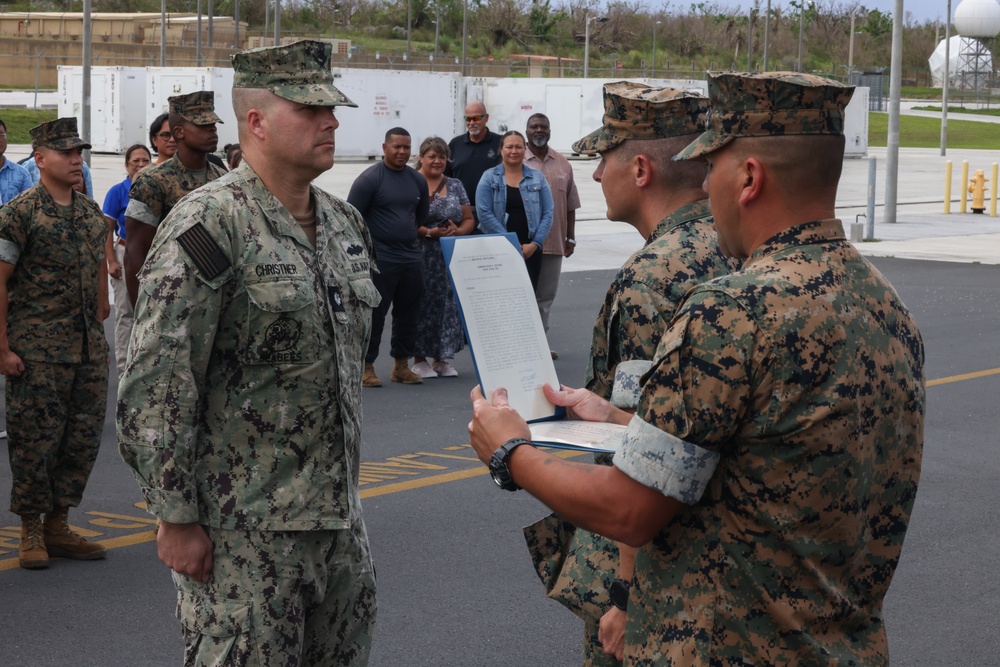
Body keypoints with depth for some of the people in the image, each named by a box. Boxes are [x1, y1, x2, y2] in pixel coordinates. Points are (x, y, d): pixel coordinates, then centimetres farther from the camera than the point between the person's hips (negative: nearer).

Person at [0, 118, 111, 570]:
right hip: (37, 348, -6)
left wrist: (98, 330, 15)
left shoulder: (91, 212, 11)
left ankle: (58, 526, 20)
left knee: (83, 437, 8)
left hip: (88, 348, 6)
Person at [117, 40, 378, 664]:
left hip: (339, 516, 8)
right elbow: (154, 386, -17)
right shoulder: (209, 226, -15)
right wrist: (176, 518, -17)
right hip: (244, 528, -7)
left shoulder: (345, 222, 10)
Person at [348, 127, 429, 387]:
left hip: (412, 257, 6)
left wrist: (413, 236, 14)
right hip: (380, 259, -6)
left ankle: (401, 365, 20)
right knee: (374, 314, -2)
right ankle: (367, 367, 6)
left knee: (408, 314, 10)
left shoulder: (417, 180, 11)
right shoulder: (370, 179, -7)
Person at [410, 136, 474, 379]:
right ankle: (419, 358, 3)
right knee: (422, 303, -4)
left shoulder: (455, 186, 15)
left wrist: (458, 231, -7)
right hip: (422, 256, -4)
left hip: (451, 256, 4)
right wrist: (430, 232, -18)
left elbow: (469, 219, 15)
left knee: (447, 303, 2)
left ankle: (442, 358, 11)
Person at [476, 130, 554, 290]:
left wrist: (535, 243, -8)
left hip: (530, 251, 2)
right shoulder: (489, 178, 4)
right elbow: (484, 213, -6)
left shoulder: (538, 178, 10)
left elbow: (547, 214, 6)